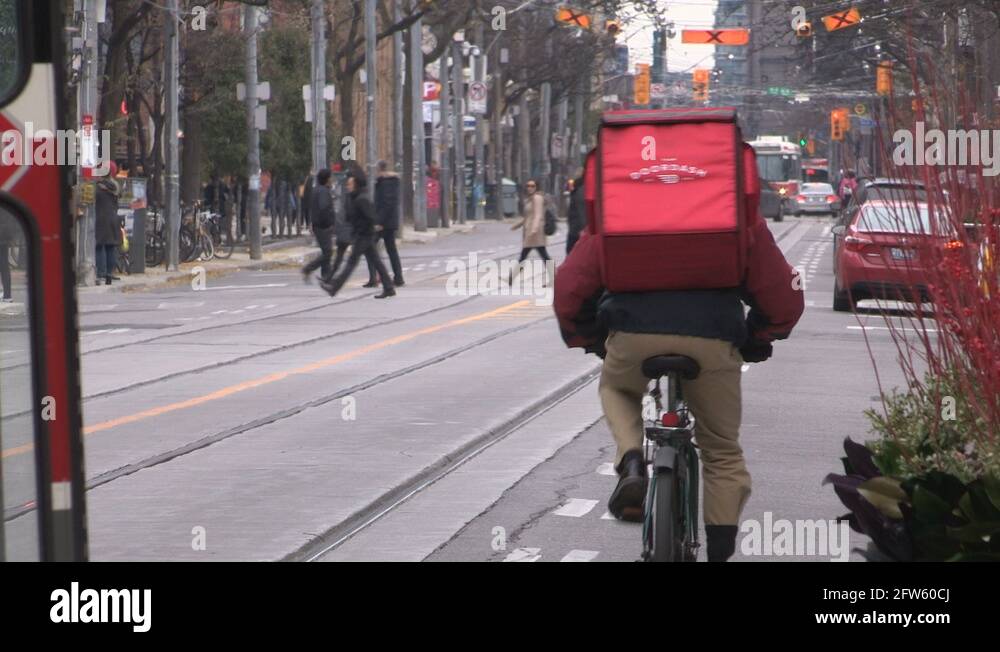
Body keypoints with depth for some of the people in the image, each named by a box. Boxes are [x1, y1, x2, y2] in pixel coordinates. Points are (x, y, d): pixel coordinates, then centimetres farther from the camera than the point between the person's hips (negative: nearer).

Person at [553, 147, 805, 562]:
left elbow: (569, 287, 17)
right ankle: (719, 552, 14)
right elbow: (784, 296, 19)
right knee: (723, 453, 19)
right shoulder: (738, 212, 23)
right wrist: (756, 341, 35)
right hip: (714, 340, 0)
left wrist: (588, 339, 32)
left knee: (615, 388, 34)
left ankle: (631, 462, 7)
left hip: (633, 334, 0)